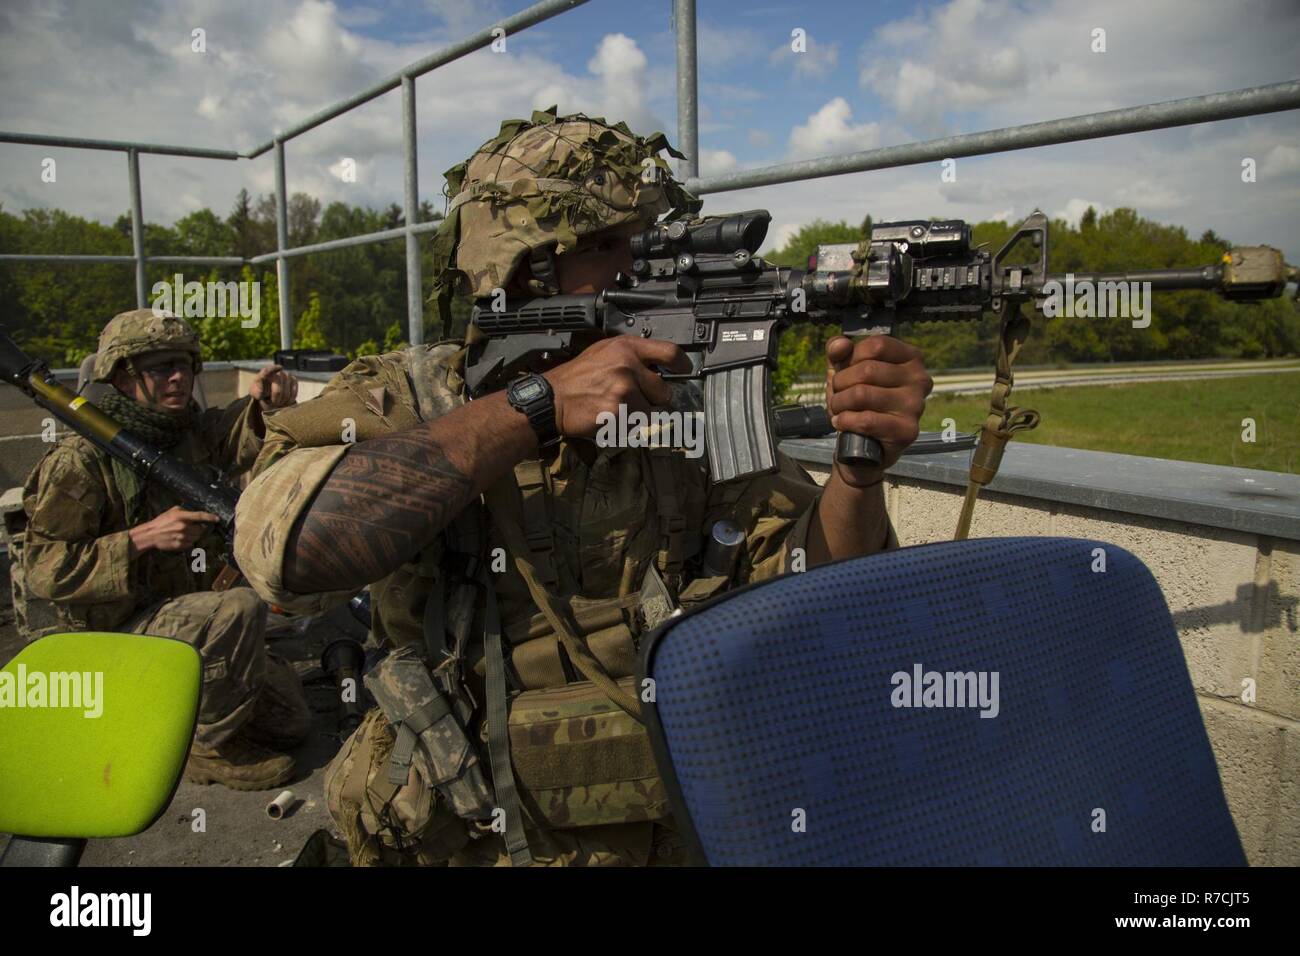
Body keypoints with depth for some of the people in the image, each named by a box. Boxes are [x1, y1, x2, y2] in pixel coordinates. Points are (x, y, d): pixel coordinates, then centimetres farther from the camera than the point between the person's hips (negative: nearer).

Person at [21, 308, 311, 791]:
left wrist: (267, 401, -29)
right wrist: (144, 538, -28)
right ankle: (208, 747, -15)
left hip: (185, 614, 7)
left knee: (289, 720, 6)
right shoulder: (82, 460, -16)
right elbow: (43, 568, -18)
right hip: (114, 632, -7)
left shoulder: (193, 434, 3)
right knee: (240, 610, -35)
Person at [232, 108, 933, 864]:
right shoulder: (401, 399, -8)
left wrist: (862, 461, -23)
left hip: (684, 836, 2)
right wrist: (537, 406, -27)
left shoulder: (682, 415, -1)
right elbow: (284, 546, -25)